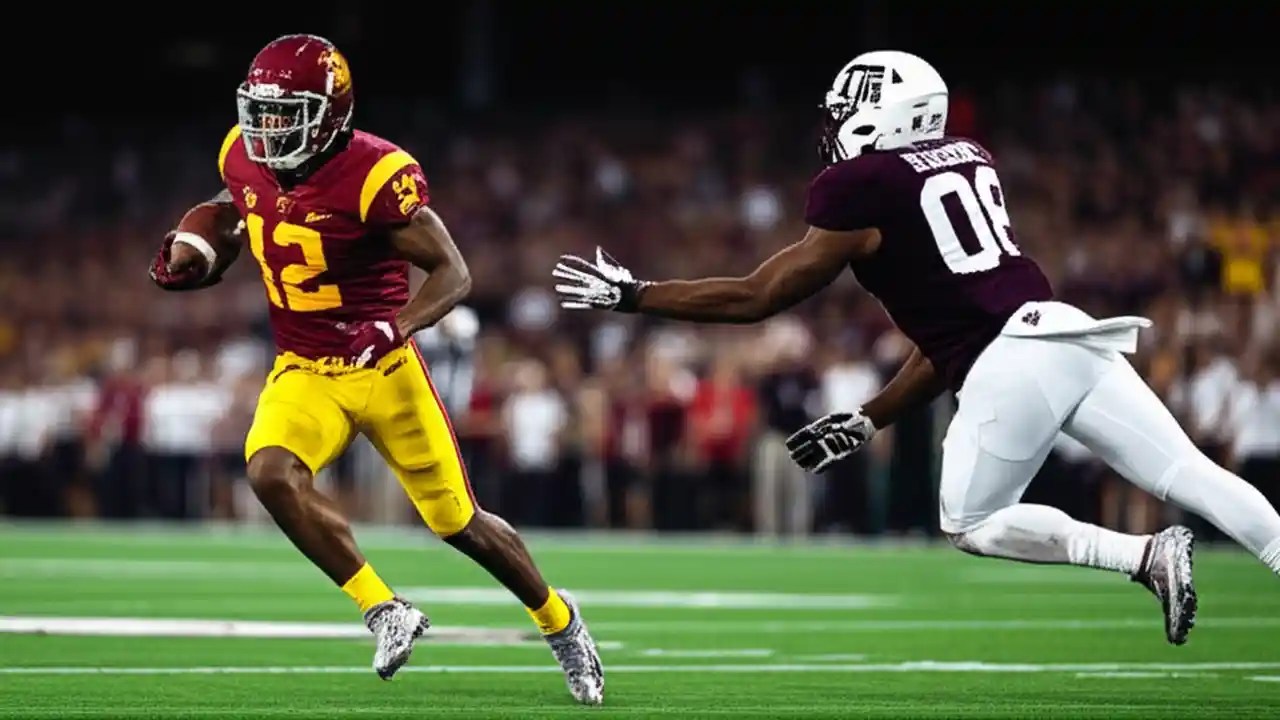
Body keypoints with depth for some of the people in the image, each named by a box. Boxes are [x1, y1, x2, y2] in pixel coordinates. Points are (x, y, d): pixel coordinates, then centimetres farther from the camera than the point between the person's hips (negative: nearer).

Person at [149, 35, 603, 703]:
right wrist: (194, 259, 1)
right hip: (302, 374, 4)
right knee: (271, 473, -27)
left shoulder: (373, 176, -23)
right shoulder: (245, 158, -5)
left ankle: (557, 618, 34)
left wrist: (393, 328, -36)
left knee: (459, 522, 6)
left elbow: (452, 272, -20)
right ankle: (386, 613, -16)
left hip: (384, 370, -4)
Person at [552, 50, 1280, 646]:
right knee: (1193, 478, 1)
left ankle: (1148, 557, -2)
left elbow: (756, 298, 6)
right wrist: (871, 420, 32)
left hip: (1012, 363, -7)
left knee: (973, 524, 11)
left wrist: (629, 294, 16)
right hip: (1069, 332, 7)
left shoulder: (860, 188, 1)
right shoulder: (969, 160, 23)